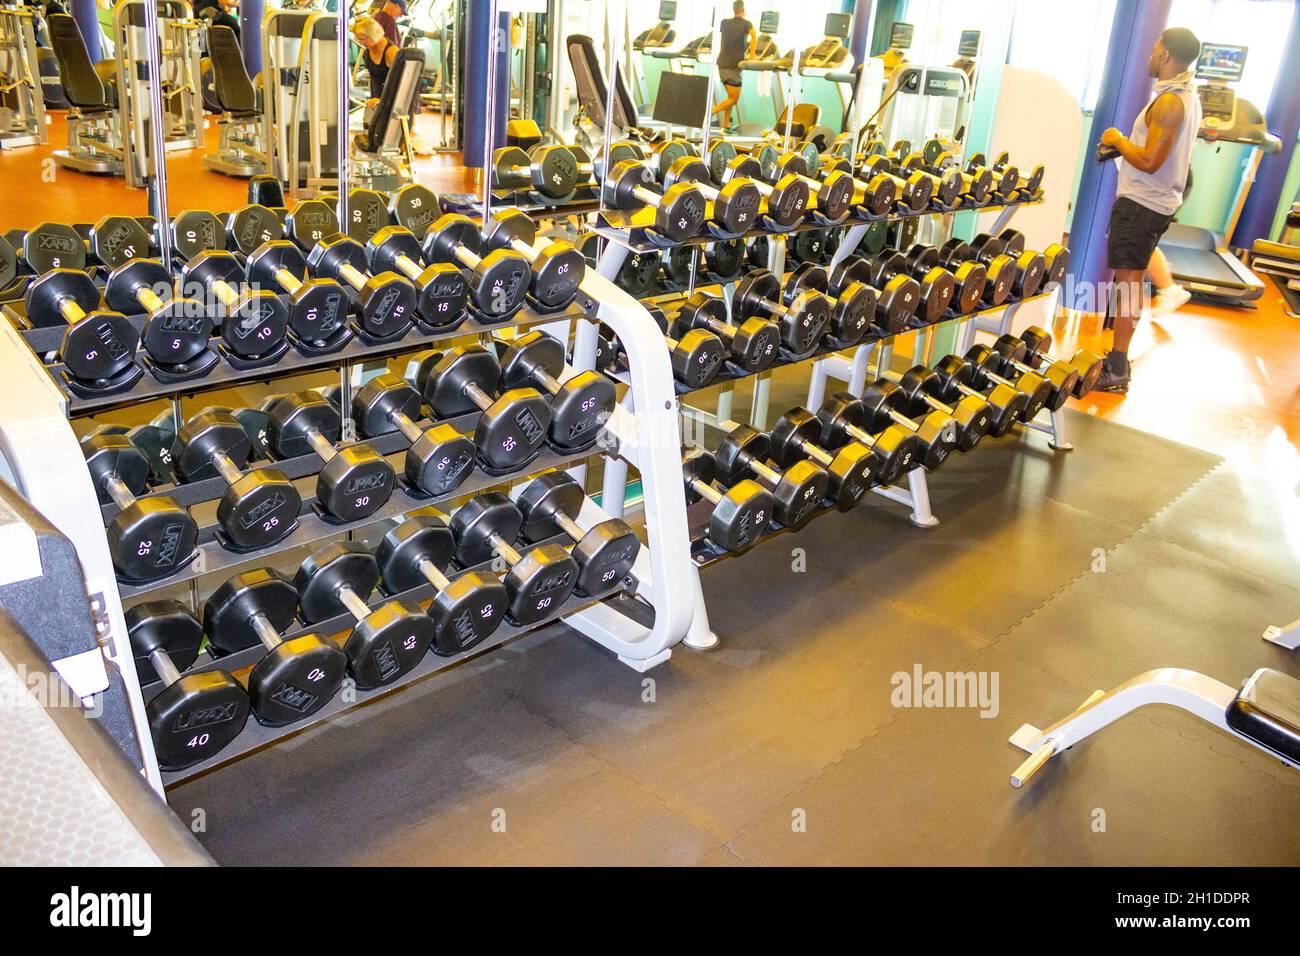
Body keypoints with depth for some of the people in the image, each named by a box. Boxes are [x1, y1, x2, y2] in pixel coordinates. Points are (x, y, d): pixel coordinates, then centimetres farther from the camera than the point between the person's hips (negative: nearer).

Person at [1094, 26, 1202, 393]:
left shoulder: (1168, 101, -18)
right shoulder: (1188, 97, 15)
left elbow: (1149, 161, -24)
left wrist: (1118, 140, -10)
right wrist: (1124, 144, 12)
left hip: (1142, 203, -10)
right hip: (1160, 201, 10)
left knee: (1127, 278, -9)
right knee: (1132, 278, 15)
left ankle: (1117, 371, -8)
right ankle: (1118, 358, 23)